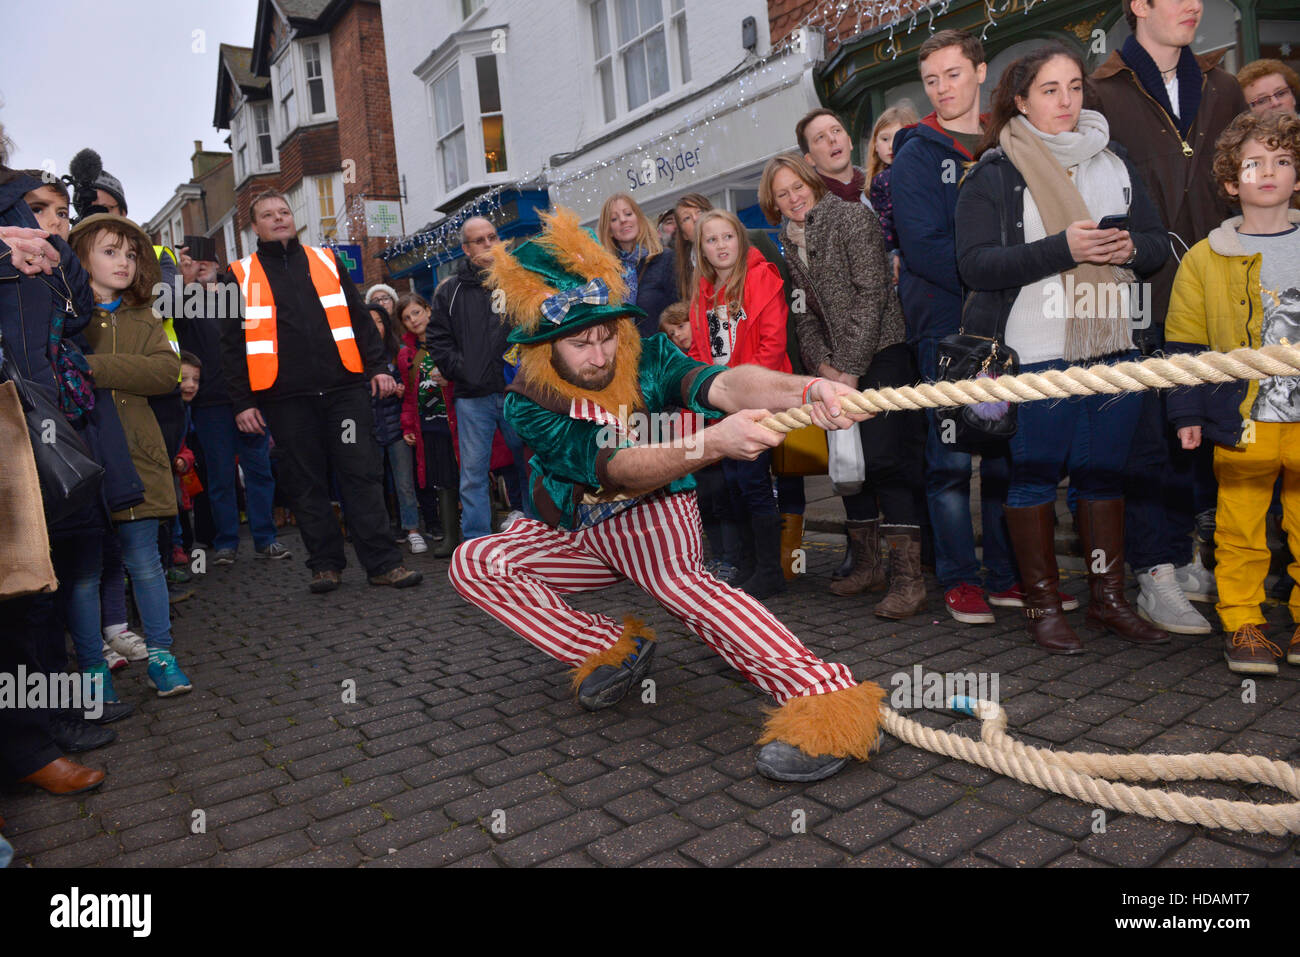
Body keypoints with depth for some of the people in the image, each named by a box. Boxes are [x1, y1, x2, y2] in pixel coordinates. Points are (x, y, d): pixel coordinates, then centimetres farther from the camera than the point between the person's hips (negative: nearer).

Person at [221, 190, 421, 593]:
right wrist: (242, 402, 1)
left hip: (343, 388, 0)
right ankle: (326, 564, 14)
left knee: (361, 474, -3)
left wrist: (378, 366, 4)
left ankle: (383, 563, -1)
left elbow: (359, 318, 16)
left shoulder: (326, 261, 16)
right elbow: (233, 345, 8)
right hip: (286, 398, 0)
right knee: (306, 484, 4)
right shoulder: (242, 275, 11)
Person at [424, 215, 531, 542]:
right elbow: (437, 338, 9)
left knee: (529, 465, 7)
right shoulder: (451, 291, 9)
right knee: (473, 474, 2)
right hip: (472, 396, 0)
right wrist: (460, 371, -4)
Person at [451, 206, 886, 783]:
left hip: (652, 516, -2)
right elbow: (614, 467, -37)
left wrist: (805, 390, -61)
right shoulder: (527, 405, -22)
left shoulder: (648, 358, -18)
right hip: (577, 534, 3)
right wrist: (713, 442, -54)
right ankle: (612, 650, -14)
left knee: (675, 580, -35)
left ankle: (825, 698, -46)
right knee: (473, 563, -16)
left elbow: (722, 384, -39)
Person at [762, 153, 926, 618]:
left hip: (880, 353, -7)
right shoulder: (791, 243, 14)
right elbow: (806, 313, 13)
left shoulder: (852, 217, -6)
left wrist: (850, 369, -16)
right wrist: (822, 365, -3)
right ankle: (867, 565, 21)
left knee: (885, 459, -15)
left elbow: (871, 295, -13)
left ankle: (908, 579, -12)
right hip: (837, 366, 7)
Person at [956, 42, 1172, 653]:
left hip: (1111, 345, 5)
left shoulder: (1112, 161, 15)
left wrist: (1130, 248, -6)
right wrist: (1062, 248, -21)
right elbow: (975, 263, -13)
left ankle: (1107, 597, 22)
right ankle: (1043, 603, 14)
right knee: (1035, 472, 2)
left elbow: (1158, 243, 17)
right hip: (1033, 351, -5)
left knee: (1104, 471, 10)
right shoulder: (993, 172, -2)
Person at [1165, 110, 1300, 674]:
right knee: (1240, 527, 3)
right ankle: (1242, 624, 16)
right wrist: (1188, 413, -2)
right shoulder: (1205, 258, 1)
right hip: (1242, 420, -2)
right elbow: (1185, 343, 2)